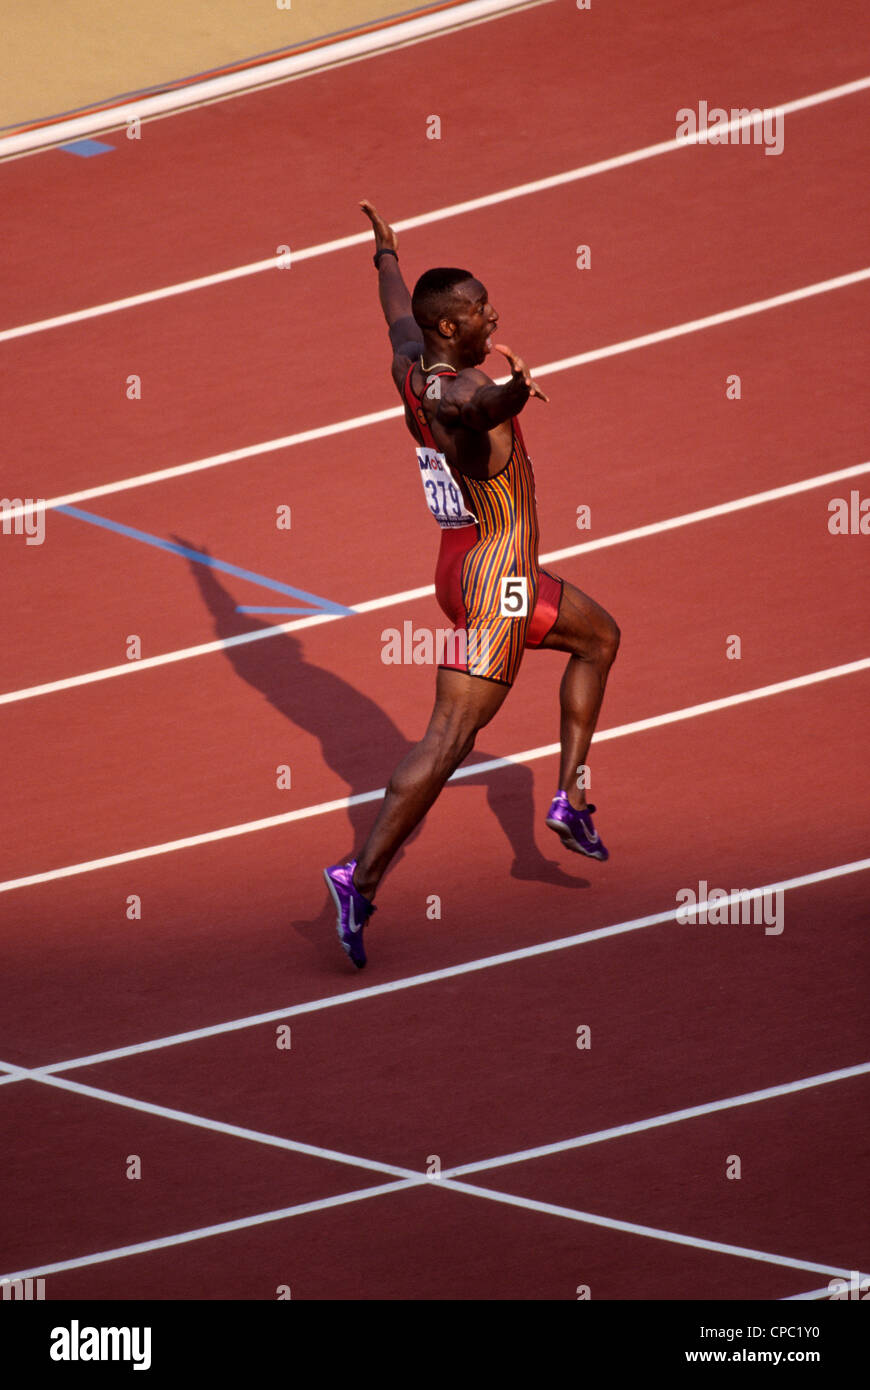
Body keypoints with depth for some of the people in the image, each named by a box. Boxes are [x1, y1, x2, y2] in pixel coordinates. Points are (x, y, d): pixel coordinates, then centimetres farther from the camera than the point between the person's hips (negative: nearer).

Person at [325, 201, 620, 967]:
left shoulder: (412, 366, 3)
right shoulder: (460, 391, -24)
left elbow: (399, 312, 25)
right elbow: (473, 408, -50)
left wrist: (387, 253, 43)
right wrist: (514, 389, -71)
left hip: (470, 564, 11)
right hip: (493, 582, -11)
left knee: (599, 636, 27)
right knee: (450, 738, -10)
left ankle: (570, 797, 27)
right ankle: (362, 878, -11)